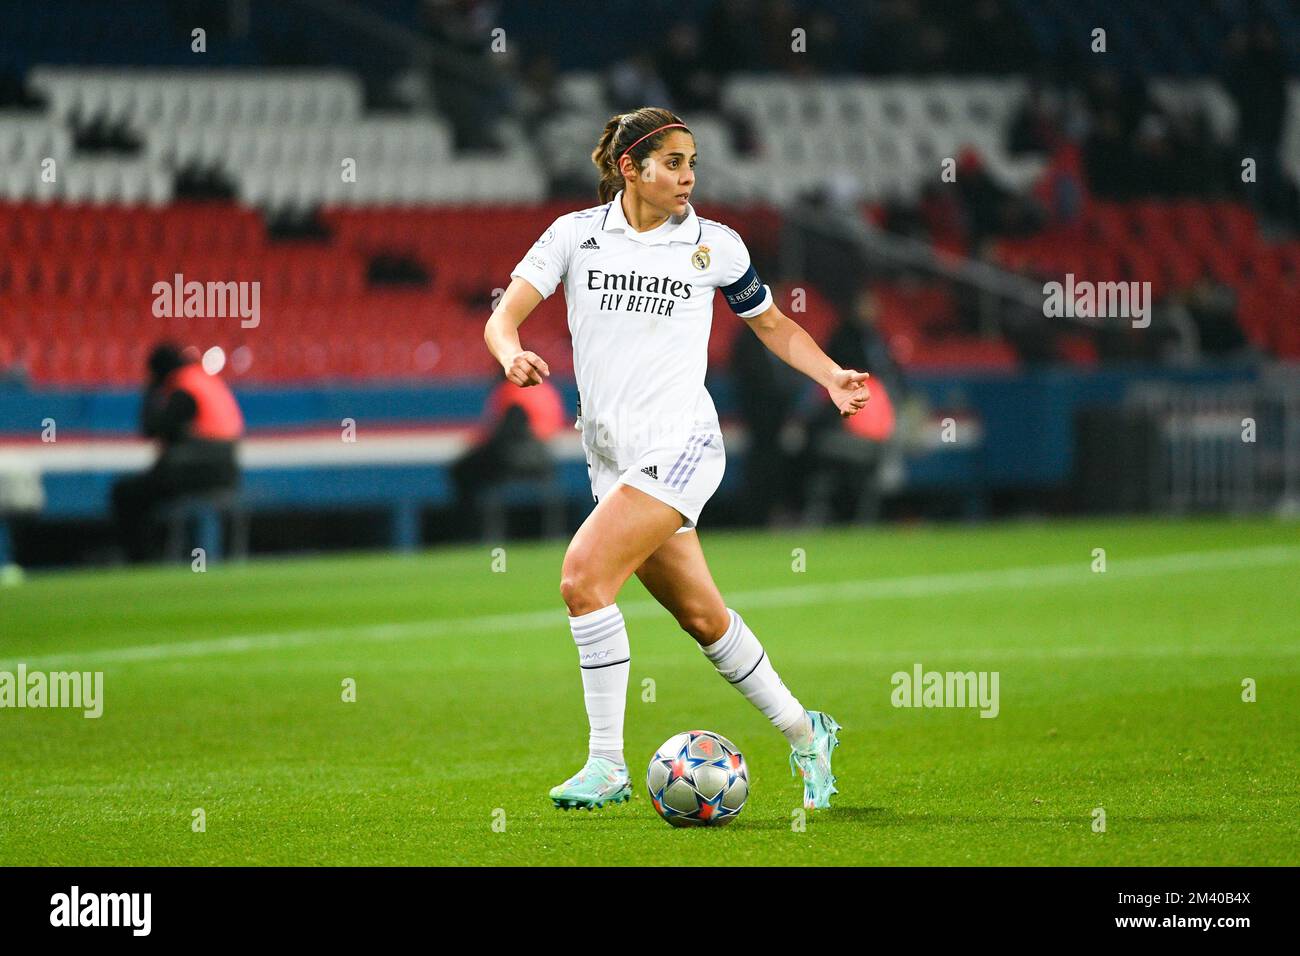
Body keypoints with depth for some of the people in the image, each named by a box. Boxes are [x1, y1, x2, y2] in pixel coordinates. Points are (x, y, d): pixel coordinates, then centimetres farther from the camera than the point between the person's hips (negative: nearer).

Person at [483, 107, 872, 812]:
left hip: (680, 445, -4)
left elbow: (773, 324, 17)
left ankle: (607, 764, -13)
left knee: (583, 575, -20)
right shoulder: (576, 234, 4)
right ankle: (802, 733, 29)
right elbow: (503, 316, -2)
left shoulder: (714, 245, 3)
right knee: (699, 614, 9)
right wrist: (512, 354, -24)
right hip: (611, 458, 4)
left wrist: (832, 376, 2)